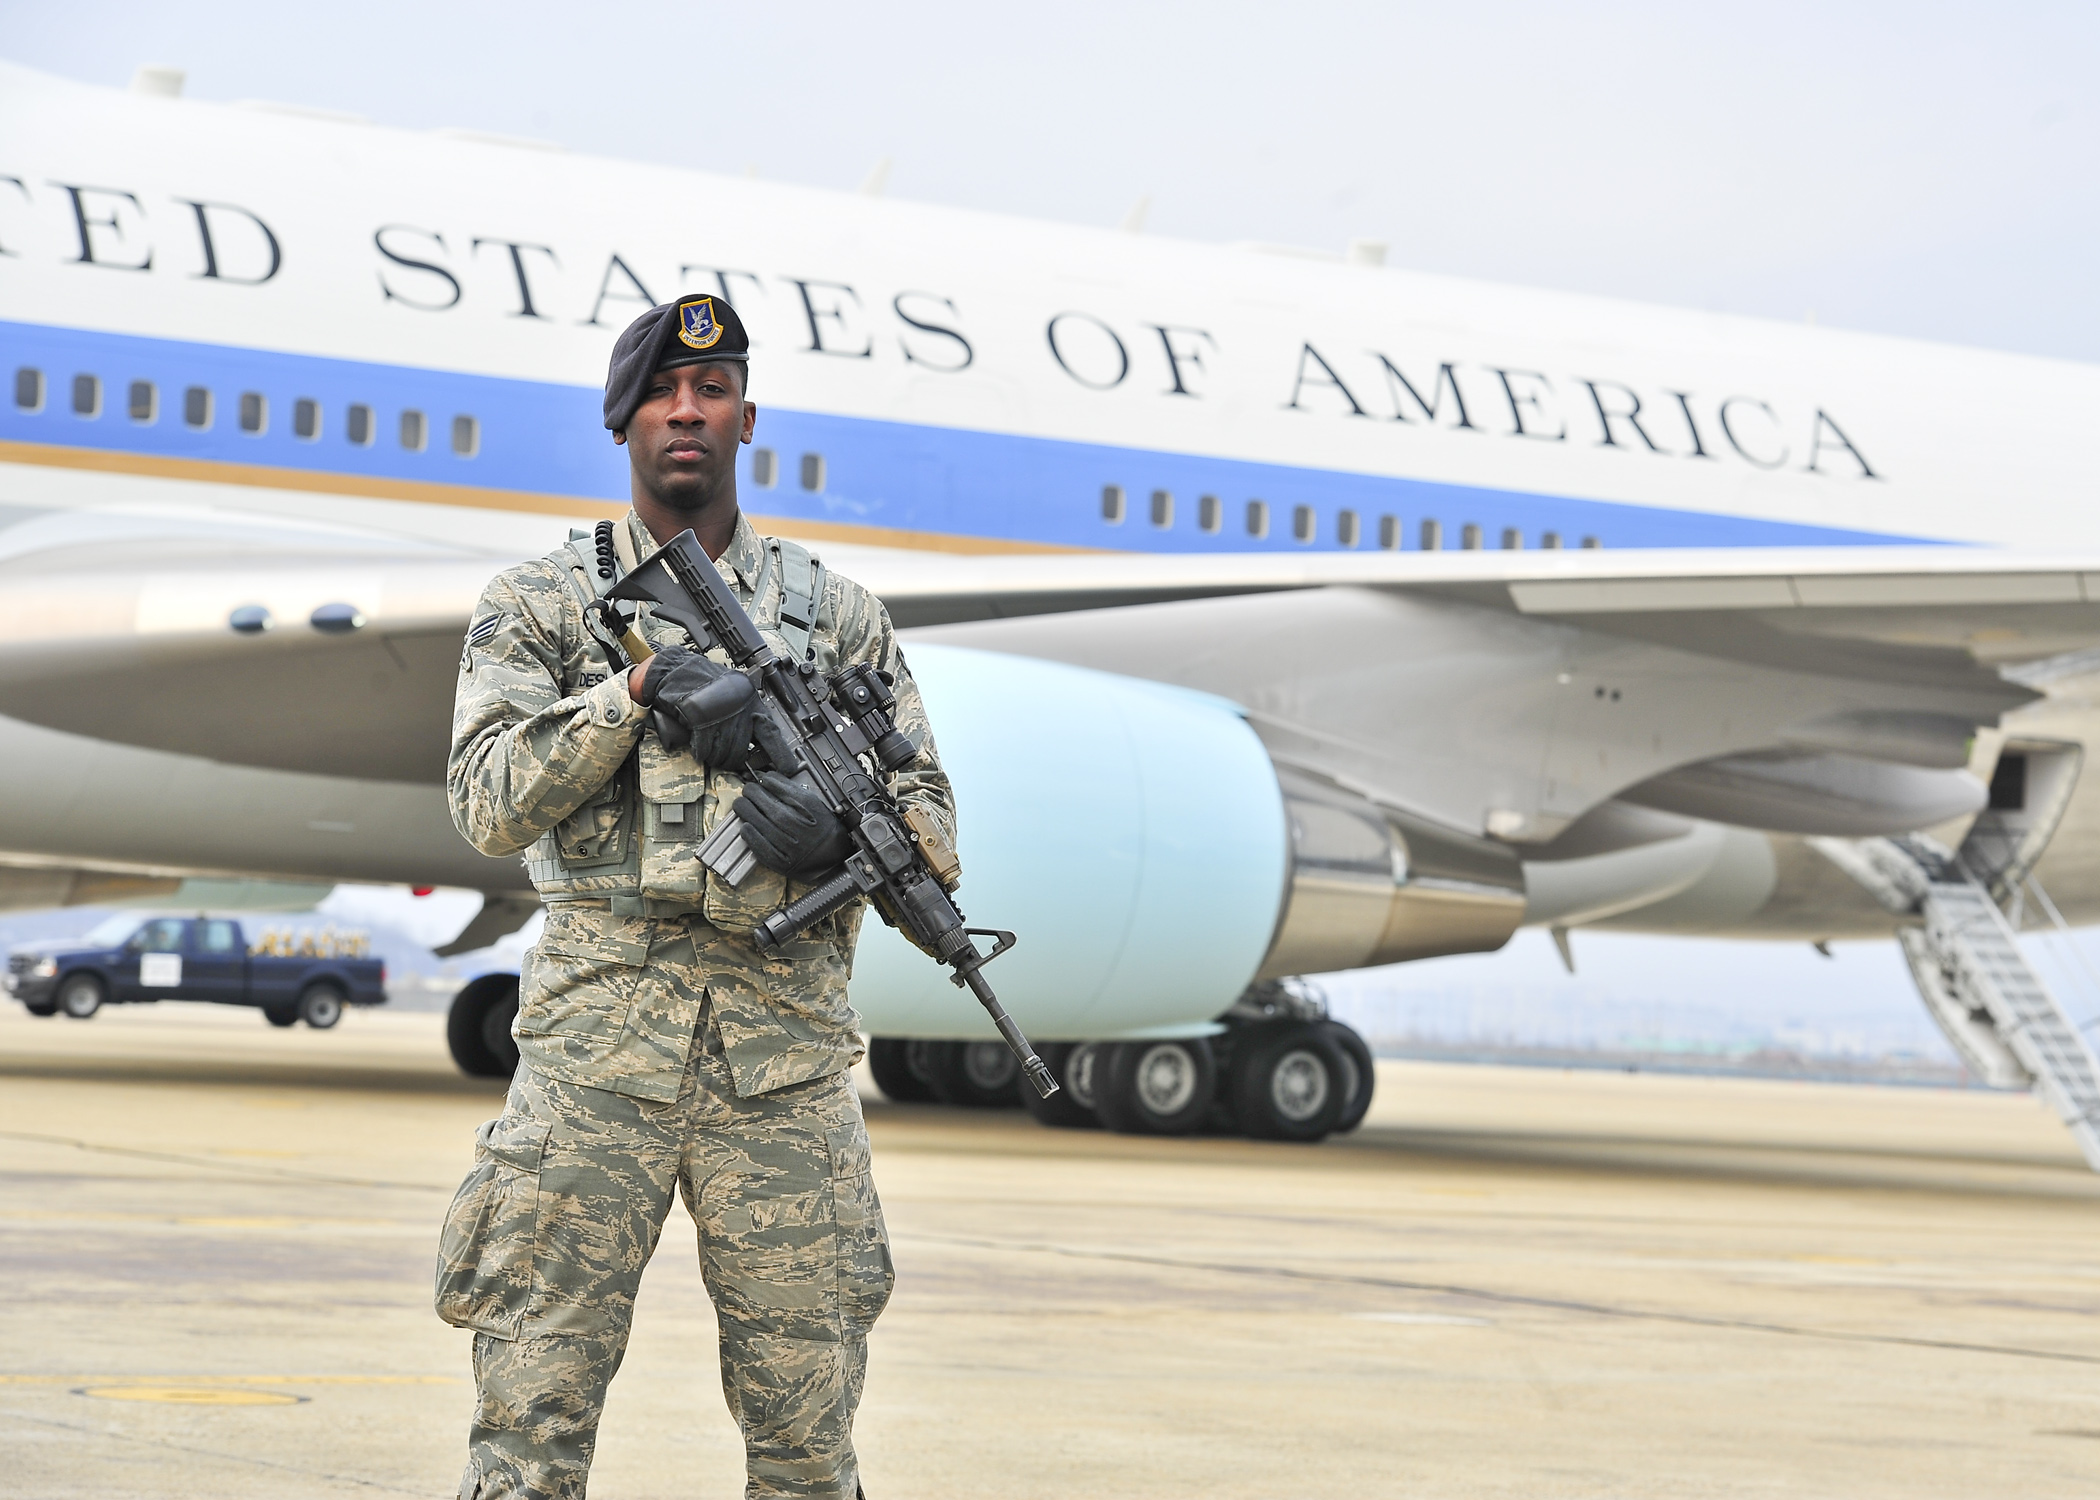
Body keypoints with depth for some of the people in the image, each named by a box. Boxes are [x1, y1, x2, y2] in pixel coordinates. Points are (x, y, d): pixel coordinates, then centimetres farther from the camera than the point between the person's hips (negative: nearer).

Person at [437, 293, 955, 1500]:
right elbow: (489, 802, -2)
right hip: (599, 1032, -2)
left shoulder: (838, 613, 14)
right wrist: (637, 691, -12)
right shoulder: (540, 606, 9)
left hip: (788, 1042, 2)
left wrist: (845, 824, -9)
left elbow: (929, 810, 13)